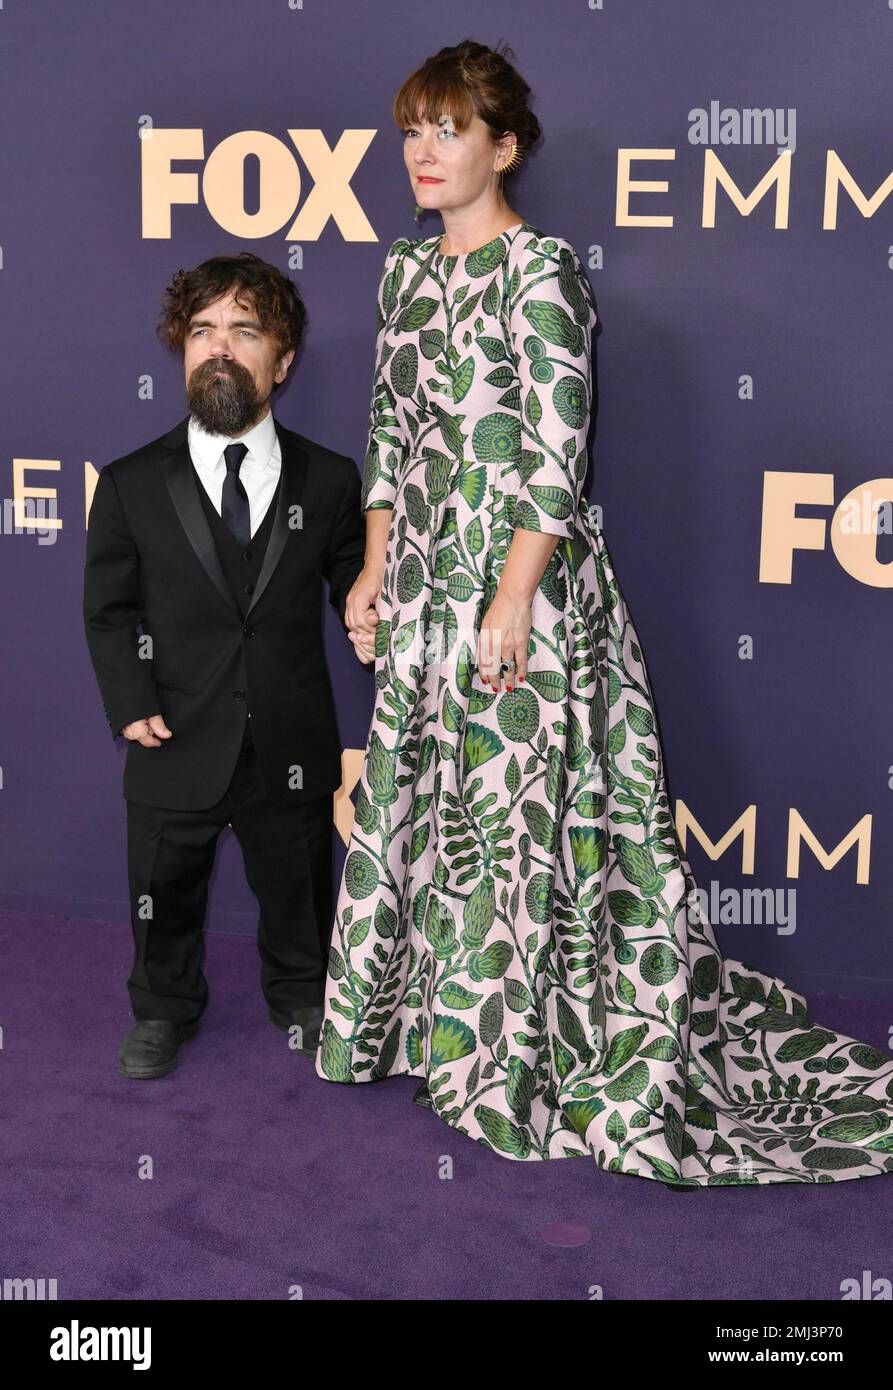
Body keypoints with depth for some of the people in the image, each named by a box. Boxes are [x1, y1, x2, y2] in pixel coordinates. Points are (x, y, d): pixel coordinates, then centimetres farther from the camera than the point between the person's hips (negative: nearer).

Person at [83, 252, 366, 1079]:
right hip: (177, 744, 0)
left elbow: (353, 585, 4)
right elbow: (110, 608, 0)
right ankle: (164, 1010, 43)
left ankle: (301, 999, 46)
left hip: (291, 747, 1)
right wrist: (131, 704, -11)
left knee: (298, 886, 19)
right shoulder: (131, 485, -4)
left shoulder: (329, 480, -2)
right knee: (166, 891, 17)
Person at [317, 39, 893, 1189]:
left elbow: (556, 449, -16)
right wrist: (376, 569, 12)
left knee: (517, 809, -2)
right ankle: (430, 1016, 31)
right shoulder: (407, 270, 13)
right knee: (414, 795, 14)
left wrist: (512, 598, -20)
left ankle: (520, 1055, 13)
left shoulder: (540, 270, -10)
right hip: (425, 578, 8)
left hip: (519, 577, -8)